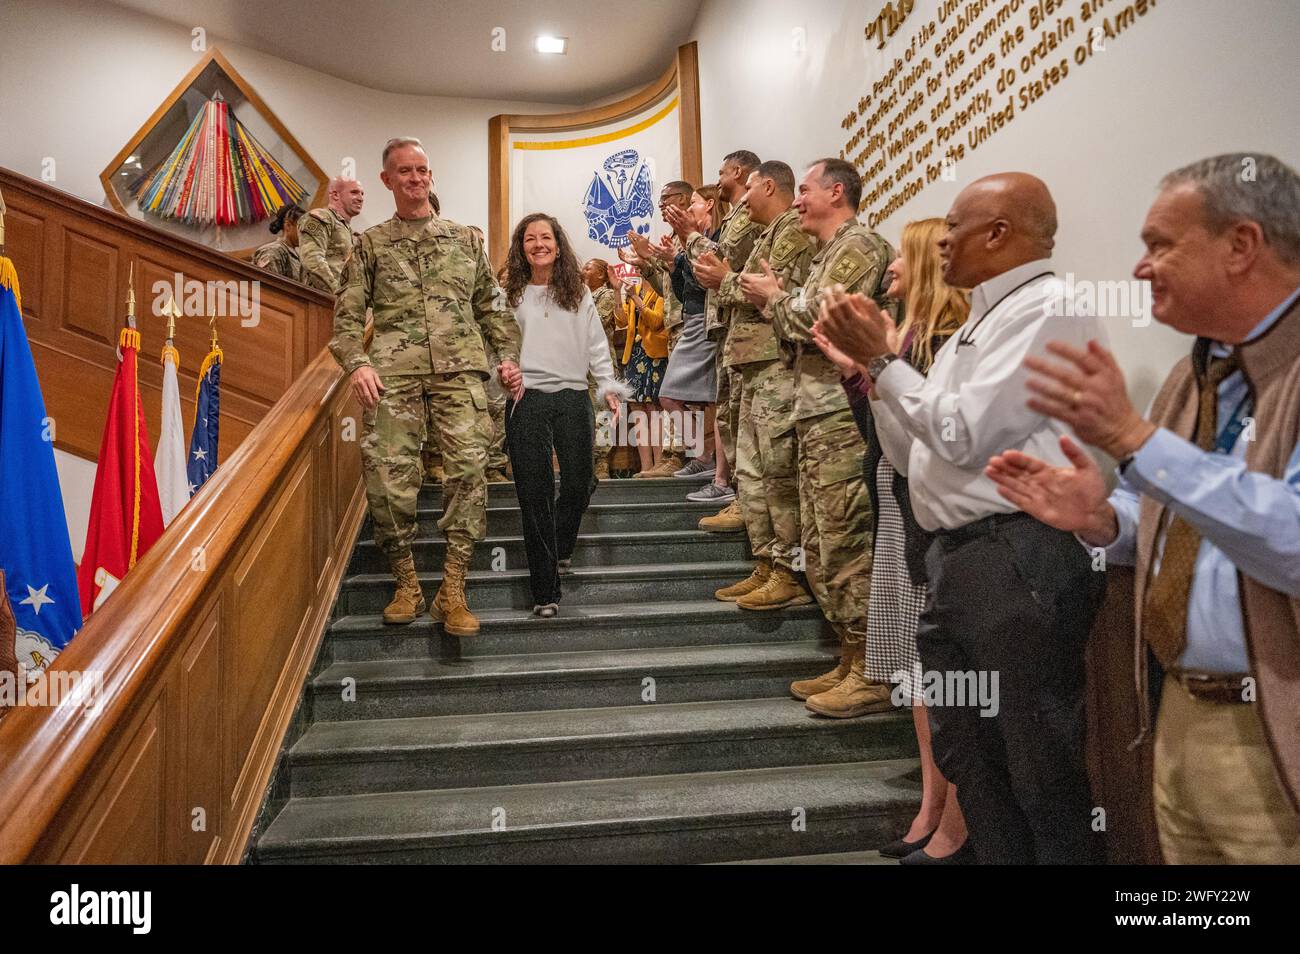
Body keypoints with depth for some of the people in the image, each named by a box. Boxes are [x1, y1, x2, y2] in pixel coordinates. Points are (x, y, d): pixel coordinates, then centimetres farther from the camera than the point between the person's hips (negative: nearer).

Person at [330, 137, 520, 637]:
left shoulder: (465, 238, 22)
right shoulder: (371, 244, 18)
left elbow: (492, 305, 22)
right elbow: (347, 314, 10)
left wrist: (510, 354, 7)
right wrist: (356, 363, -7)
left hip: (461, 367, 1)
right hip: (394, 370, 0)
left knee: (468, 466, -14)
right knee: (389, 472, -8)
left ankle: (453, 590, -8)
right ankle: (406, 582, 8)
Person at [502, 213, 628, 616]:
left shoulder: (579, 294, 13)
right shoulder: (510, 295, 9)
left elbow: (596, 346, 9)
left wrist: (609, 386, -1)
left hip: (573, 397, 2)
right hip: (525, 401, -1)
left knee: (579, 484, 3)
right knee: (535, 493, -3)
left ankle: (558, 549, 35)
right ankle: (545, 592, 2)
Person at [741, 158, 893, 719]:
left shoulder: (858, 245, -5)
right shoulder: (828, 254, 24)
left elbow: (818, 320, -19)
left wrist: (774, 297, -2)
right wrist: (774, 301, 9)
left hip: (843, 416, -10)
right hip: (816, 417, 10)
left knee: (847, 546, -8)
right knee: (821, 548, 12)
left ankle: (869, 677, 1)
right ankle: (849, 662, 21)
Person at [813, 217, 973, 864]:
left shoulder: (951, 340, -13)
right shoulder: (910, 336, 12)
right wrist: (850, 368, 8)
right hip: (898, 518, 9)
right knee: (919, 670, 14)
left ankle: (955, 832, 13)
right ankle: (931, 812, 27)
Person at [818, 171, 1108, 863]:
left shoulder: (1047, 308, -8)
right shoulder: (980, 324, 21)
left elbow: (962, 436, -17)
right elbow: (910, 450, 20)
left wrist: (882, 357, -7)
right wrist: (869, 358, 12)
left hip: (1019, 562, -10)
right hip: (956, 559, 10)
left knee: (1040, 771, 0)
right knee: (966, 757, 18)